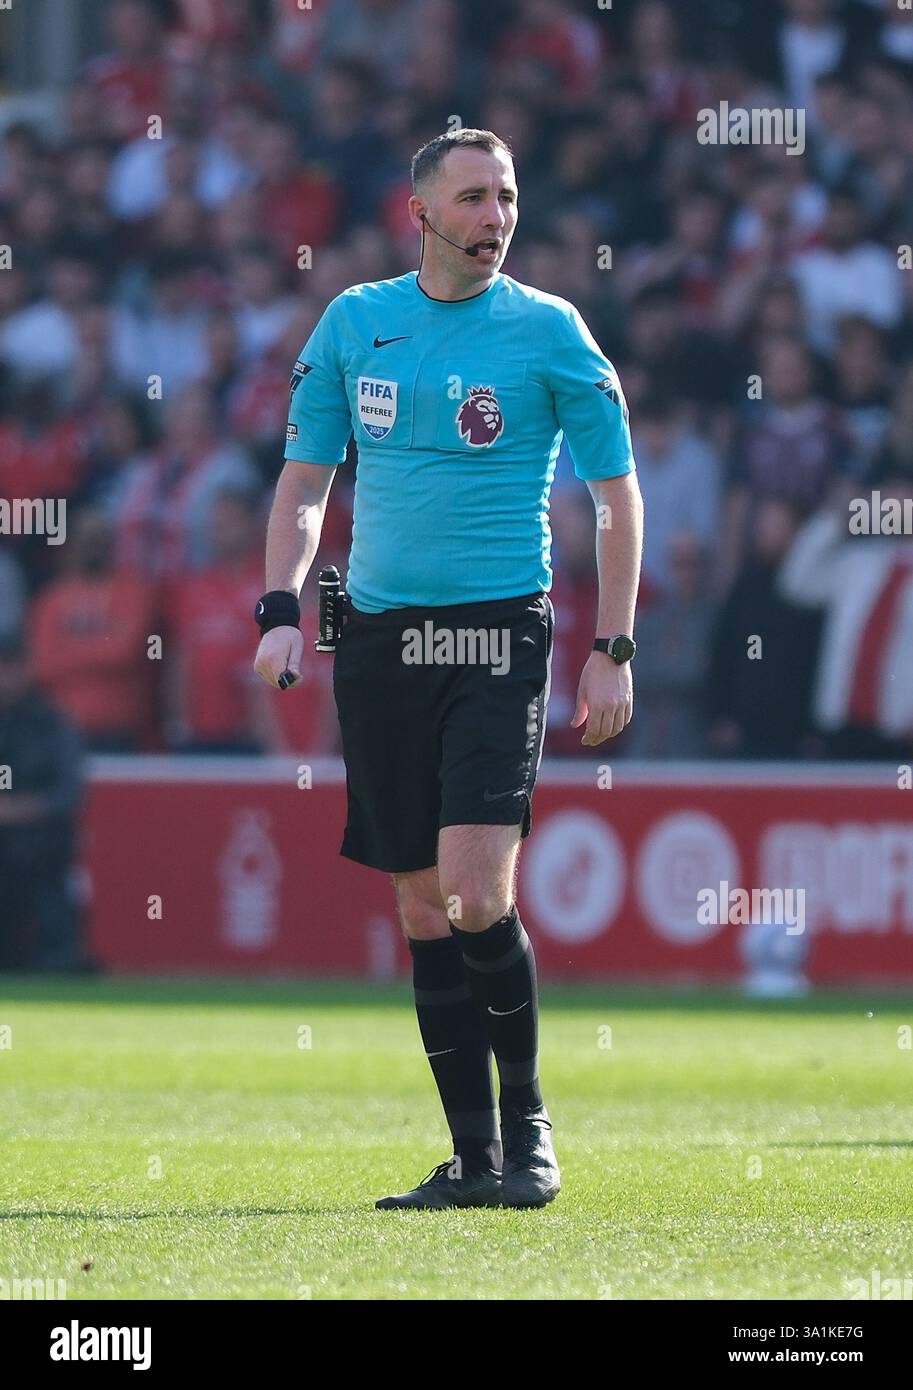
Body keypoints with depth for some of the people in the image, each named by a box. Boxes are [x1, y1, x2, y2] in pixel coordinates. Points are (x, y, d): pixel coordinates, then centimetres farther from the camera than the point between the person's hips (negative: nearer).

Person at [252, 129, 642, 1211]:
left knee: (476, 895, -15)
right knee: (424, 906, 4)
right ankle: (475, 1156, 9)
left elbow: (617, 493, 4)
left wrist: (613, 652, -1)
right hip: (380, 634, 3)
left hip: (498, 633, -3)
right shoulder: (354, 321, 8)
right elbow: (303, 479, 14)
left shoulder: (546, 330, -1)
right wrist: (281, 611, 1)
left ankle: (526, 1121, 3)